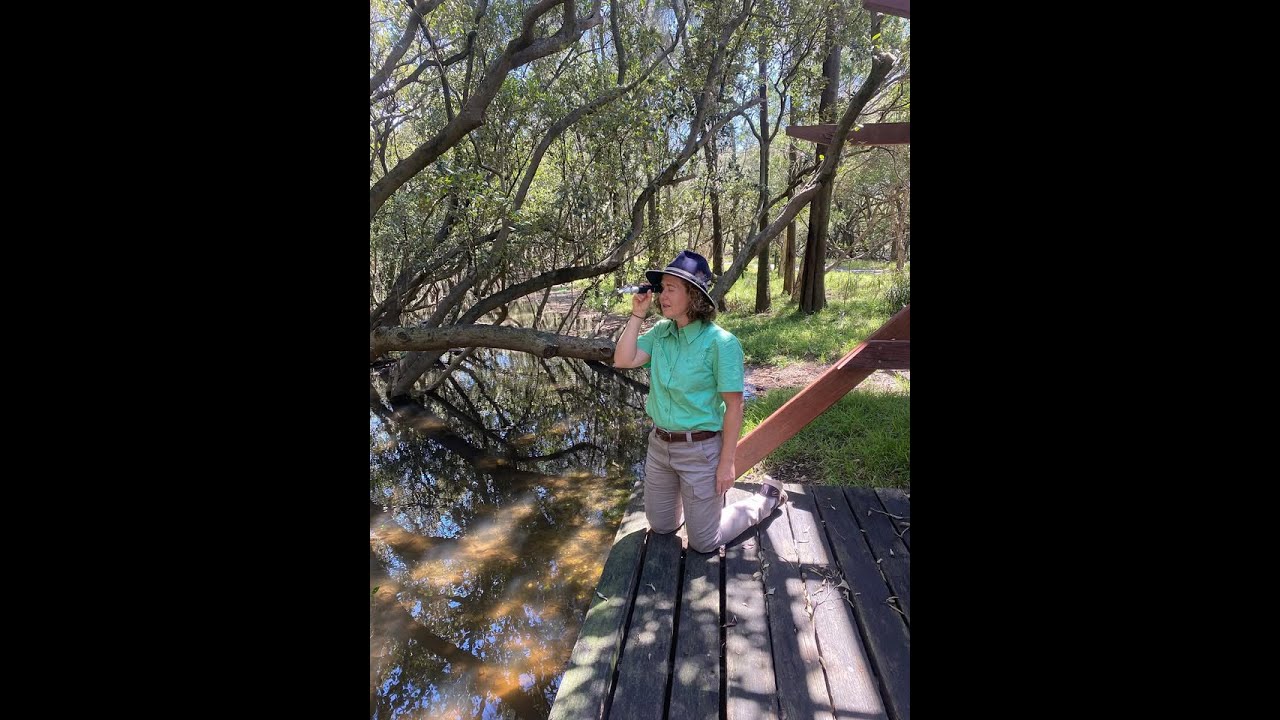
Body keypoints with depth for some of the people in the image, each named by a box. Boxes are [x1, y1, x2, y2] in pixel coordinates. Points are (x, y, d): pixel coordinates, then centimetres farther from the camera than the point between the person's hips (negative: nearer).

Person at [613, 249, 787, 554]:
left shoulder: (720, 342, -19)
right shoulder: (661, 331, -1)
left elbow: (734, 406, -16)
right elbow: (623, 361, -8)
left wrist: (727, 462, -15)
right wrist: (637, 315, -11)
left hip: (700, 449, -6)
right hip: (660, 445, 6)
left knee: (704, 542, 9)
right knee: (661, 527, 21)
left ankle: (768, 497, 29)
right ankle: (698, 498, 46)